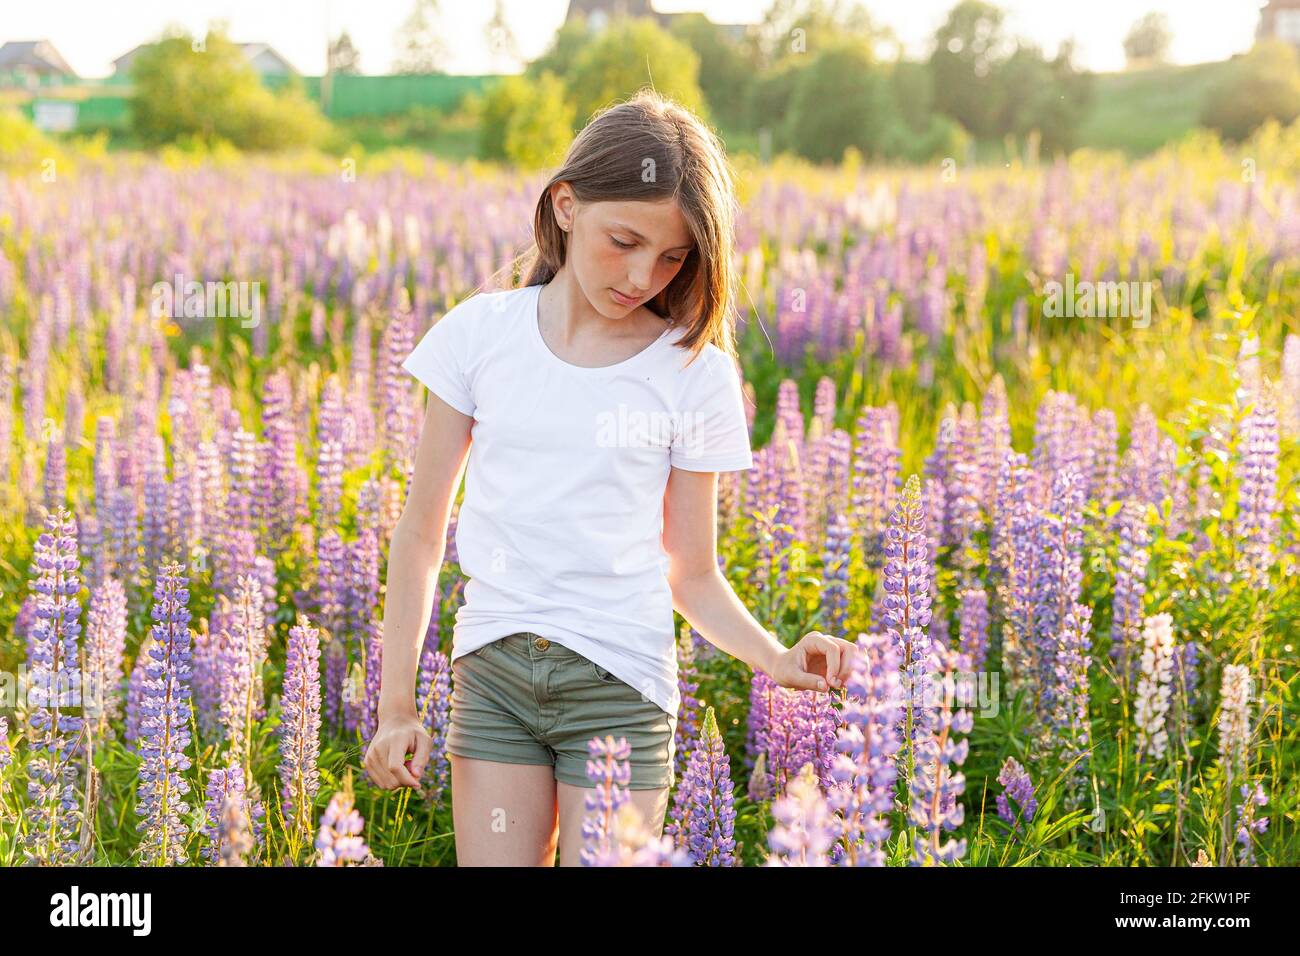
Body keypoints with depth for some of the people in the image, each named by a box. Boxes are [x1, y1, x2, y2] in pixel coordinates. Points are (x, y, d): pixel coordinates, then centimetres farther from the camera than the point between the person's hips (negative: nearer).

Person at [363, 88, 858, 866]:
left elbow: (693, 574, 4)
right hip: (492, 668, 1)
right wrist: (396, 704, 3)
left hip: (619, 682, -1)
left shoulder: (695, 373, -2)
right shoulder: (481, 333, 0)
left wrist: (775, 657, -14)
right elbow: (423, 533, 5)